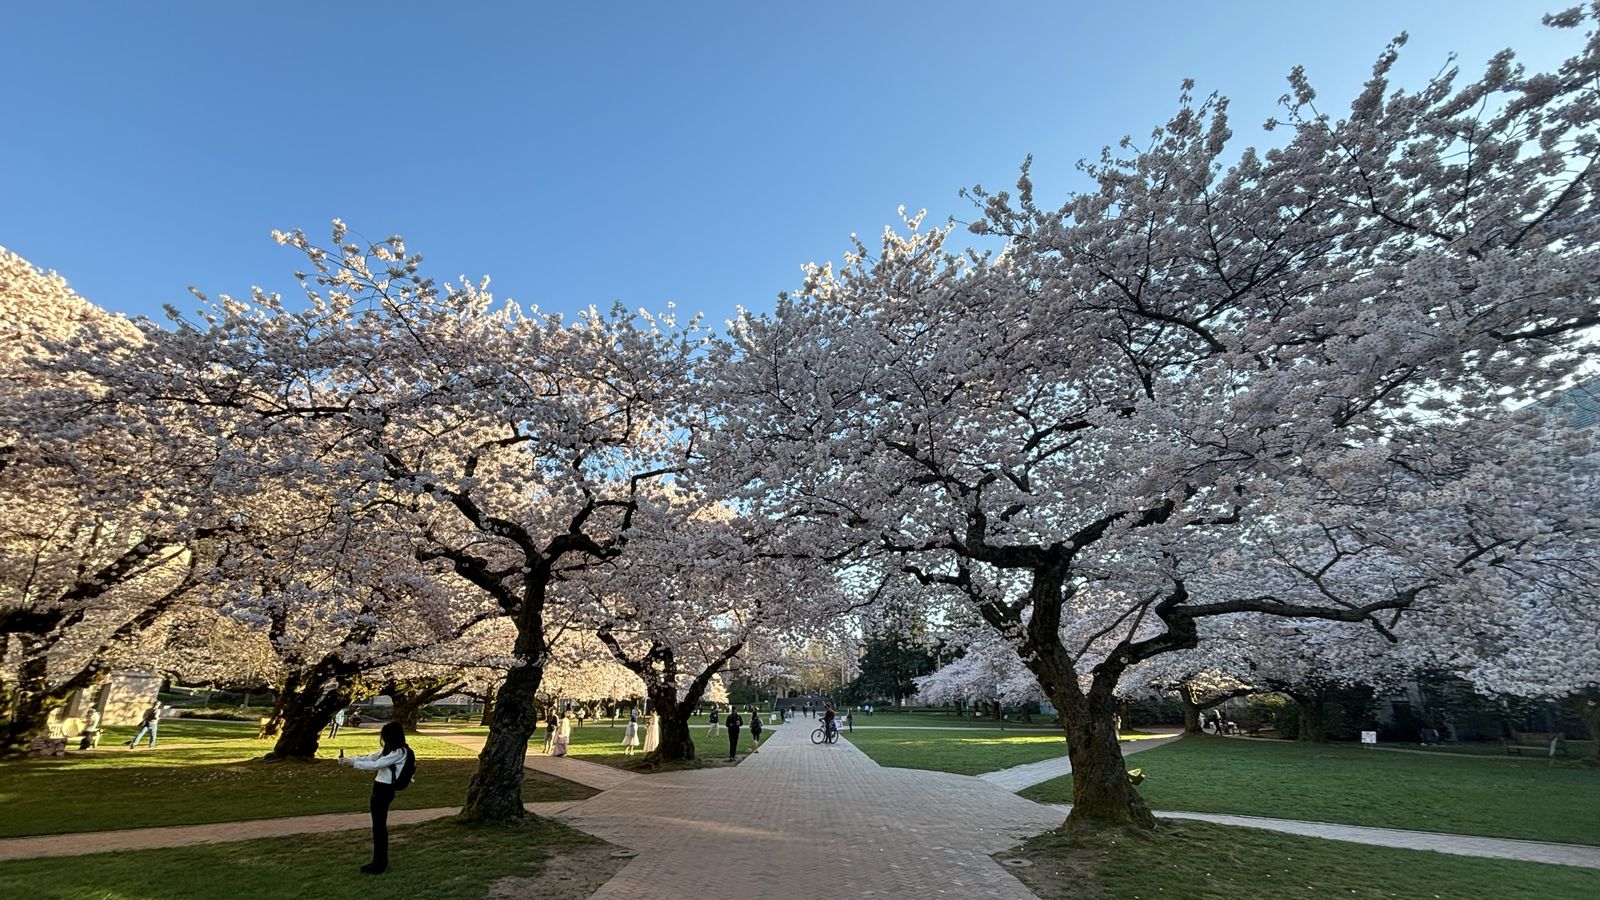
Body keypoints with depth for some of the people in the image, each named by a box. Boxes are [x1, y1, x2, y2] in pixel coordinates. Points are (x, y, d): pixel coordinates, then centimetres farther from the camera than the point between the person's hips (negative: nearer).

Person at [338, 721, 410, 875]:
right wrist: (349, 759, 1)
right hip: (380, 787, 10)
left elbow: (376, 765, -21)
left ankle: (380, 863, 10)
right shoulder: (389, 750, 13)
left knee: (379, 825, -1)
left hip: (385, 790, -10)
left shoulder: (399, 752, -19)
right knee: (379, 825, 16)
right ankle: (380, 860, 27)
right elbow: (370, 758, 13)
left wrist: (353, 763, -17)